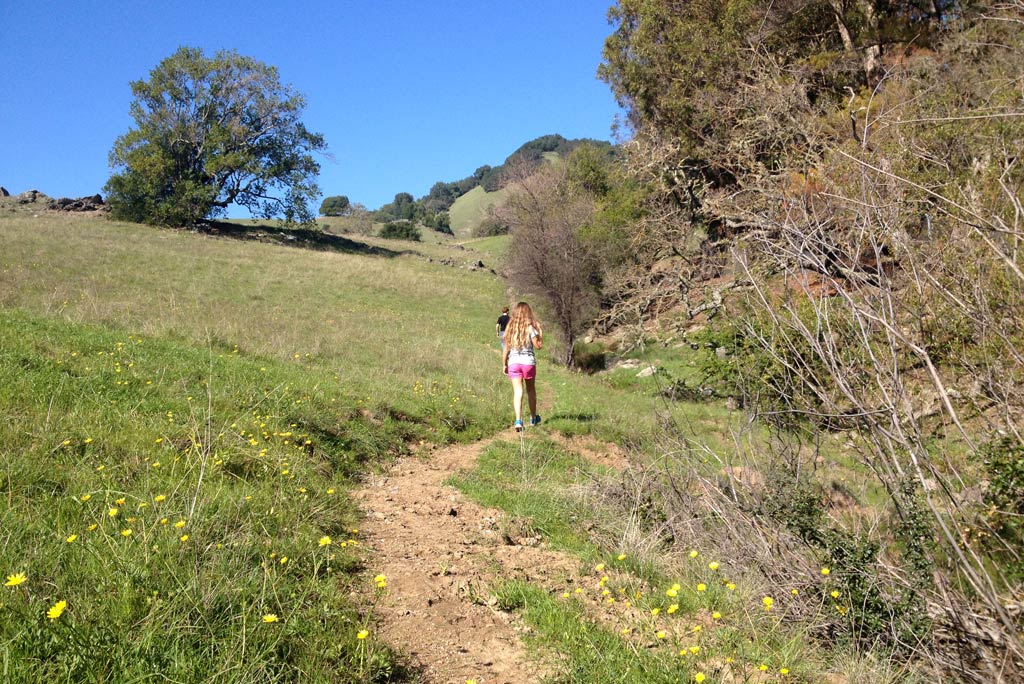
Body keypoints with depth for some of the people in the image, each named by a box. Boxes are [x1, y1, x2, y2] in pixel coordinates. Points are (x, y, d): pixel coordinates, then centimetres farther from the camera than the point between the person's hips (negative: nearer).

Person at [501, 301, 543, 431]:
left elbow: (506, 348, 5)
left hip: (513, 362, 1)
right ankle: (533, 418, 31)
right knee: (531, 390, 17)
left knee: (517, 392, -4)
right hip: (528, 361, -1)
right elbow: (538, 345, -8)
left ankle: (518, 421, -20)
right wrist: (540, 331, 3)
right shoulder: (530, 327, -6)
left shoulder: (510, 327, 4)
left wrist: (504, 364, 13)